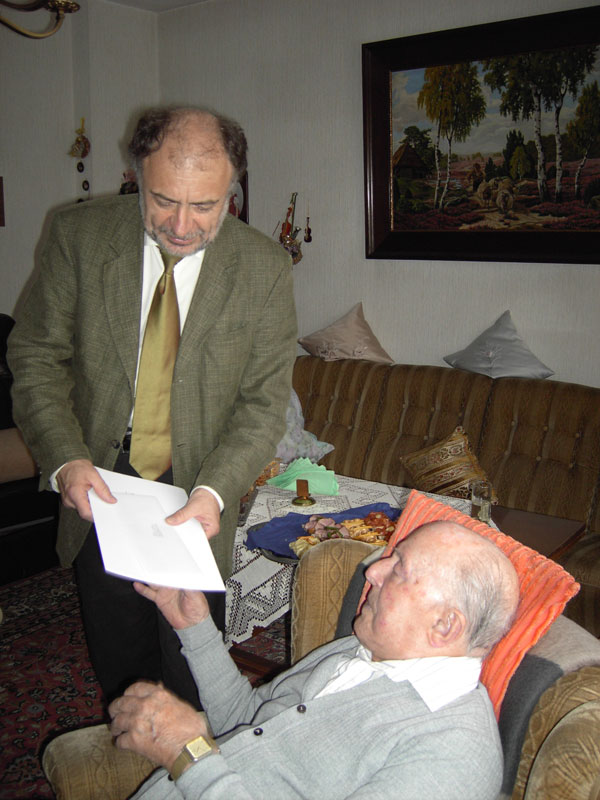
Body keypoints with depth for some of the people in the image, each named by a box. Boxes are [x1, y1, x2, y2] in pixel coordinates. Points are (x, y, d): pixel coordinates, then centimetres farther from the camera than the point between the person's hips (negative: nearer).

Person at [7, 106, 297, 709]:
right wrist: (65, 458, -19)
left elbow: (264, 402, -7)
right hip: (99, 491, 2)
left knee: (190, 676, 11)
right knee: (117, 666, 18)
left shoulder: (265, 269, -10)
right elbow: (36, 356, -4)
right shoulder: (80, 235, -8)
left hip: (196, 502, -1)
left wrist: (214, 490, -22)